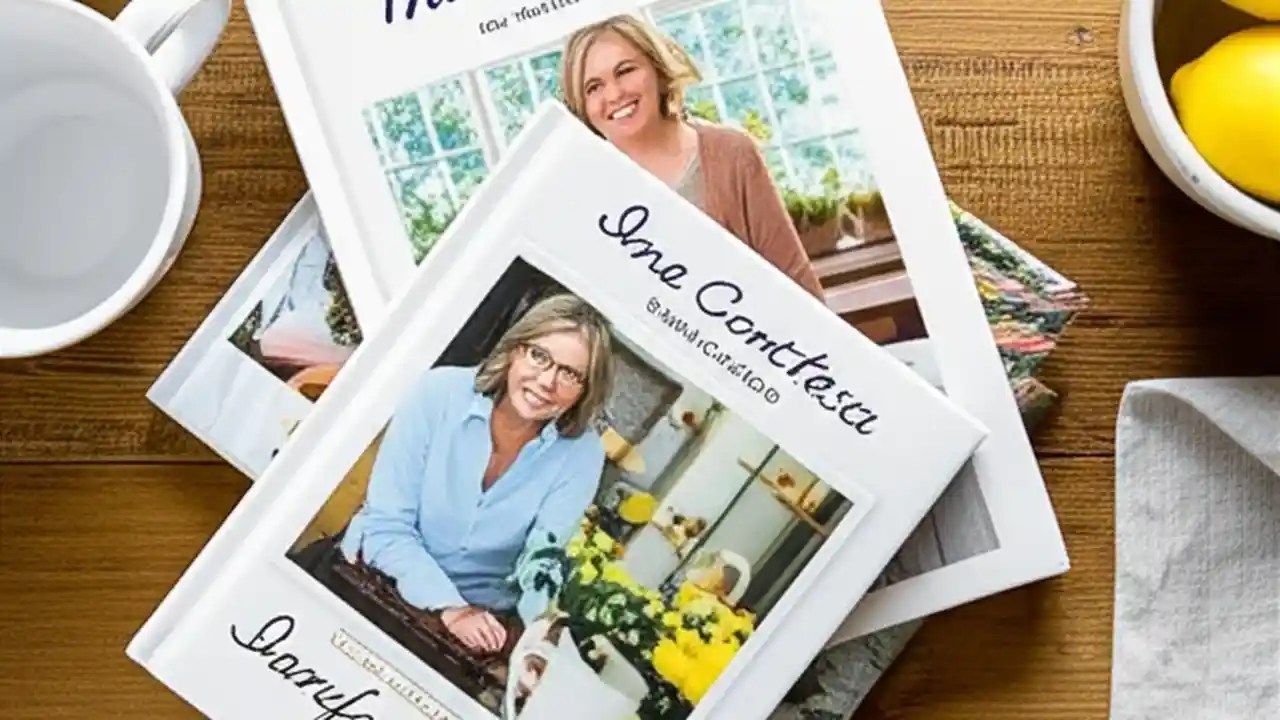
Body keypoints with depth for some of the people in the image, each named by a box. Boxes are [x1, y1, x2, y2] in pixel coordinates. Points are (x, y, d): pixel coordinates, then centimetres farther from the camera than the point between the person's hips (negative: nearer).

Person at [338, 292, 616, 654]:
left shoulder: (582, 454, -11)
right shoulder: (440, 393, -14)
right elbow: (387, 524, -15)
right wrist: (449, 607, -25)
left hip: (481, 615, 2)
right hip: (378, 581, -1)